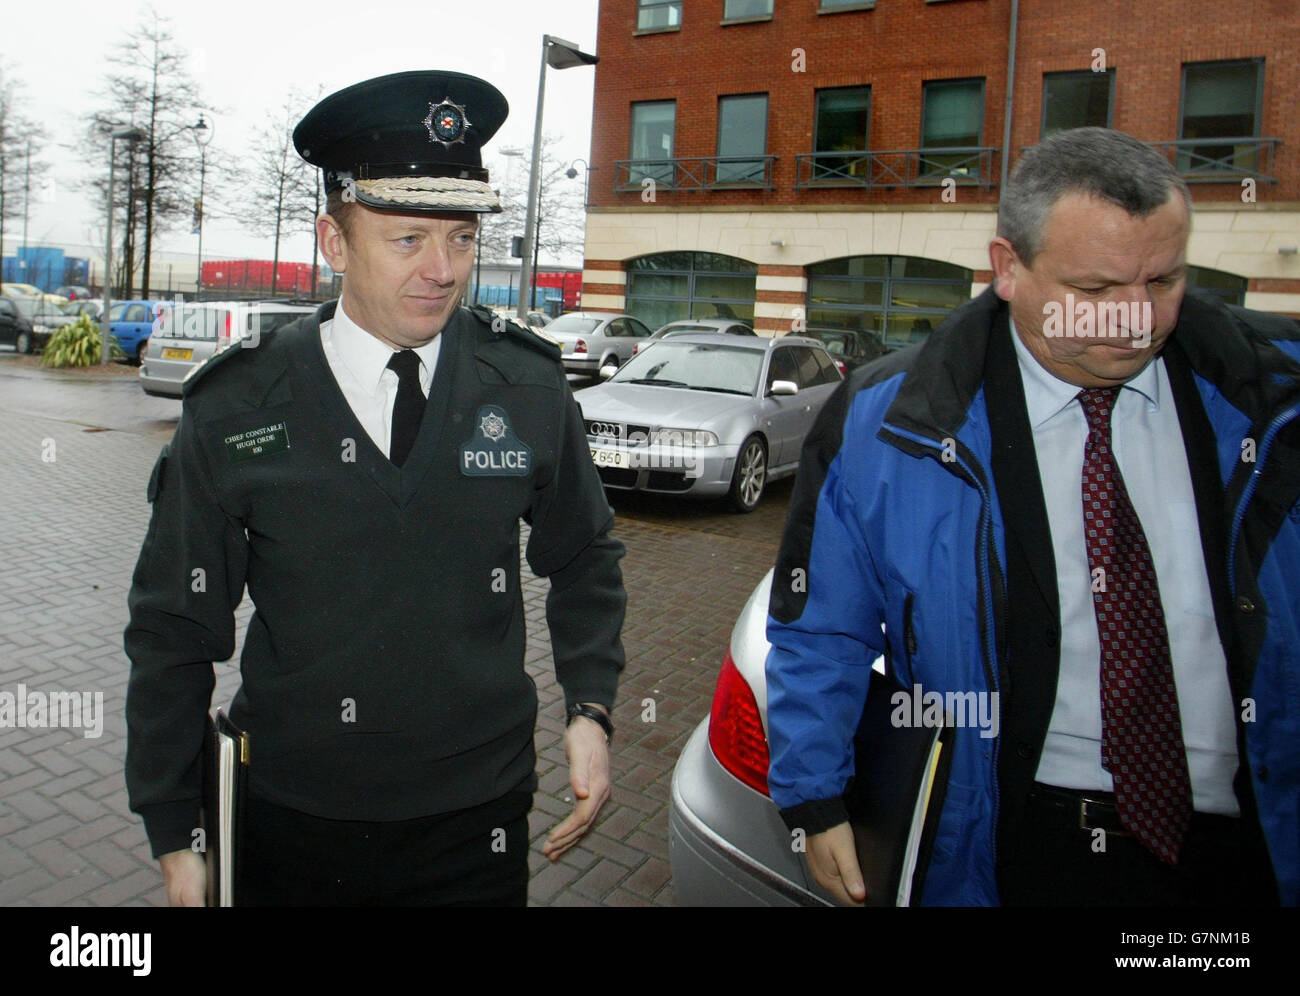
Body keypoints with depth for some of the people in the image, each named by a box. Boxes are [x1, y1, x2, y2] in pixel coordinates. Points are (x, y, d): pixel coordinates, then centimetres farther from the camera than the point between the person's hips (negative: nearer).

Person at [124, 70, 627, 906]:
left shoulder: (530, 389, -7)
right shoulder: (237, 412, -10)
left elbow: (584, 559, 7)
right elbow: (175, 631, -2)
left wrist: (591, 709, -5)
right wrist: (175, 836, 0)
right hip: (288, 828, 0)